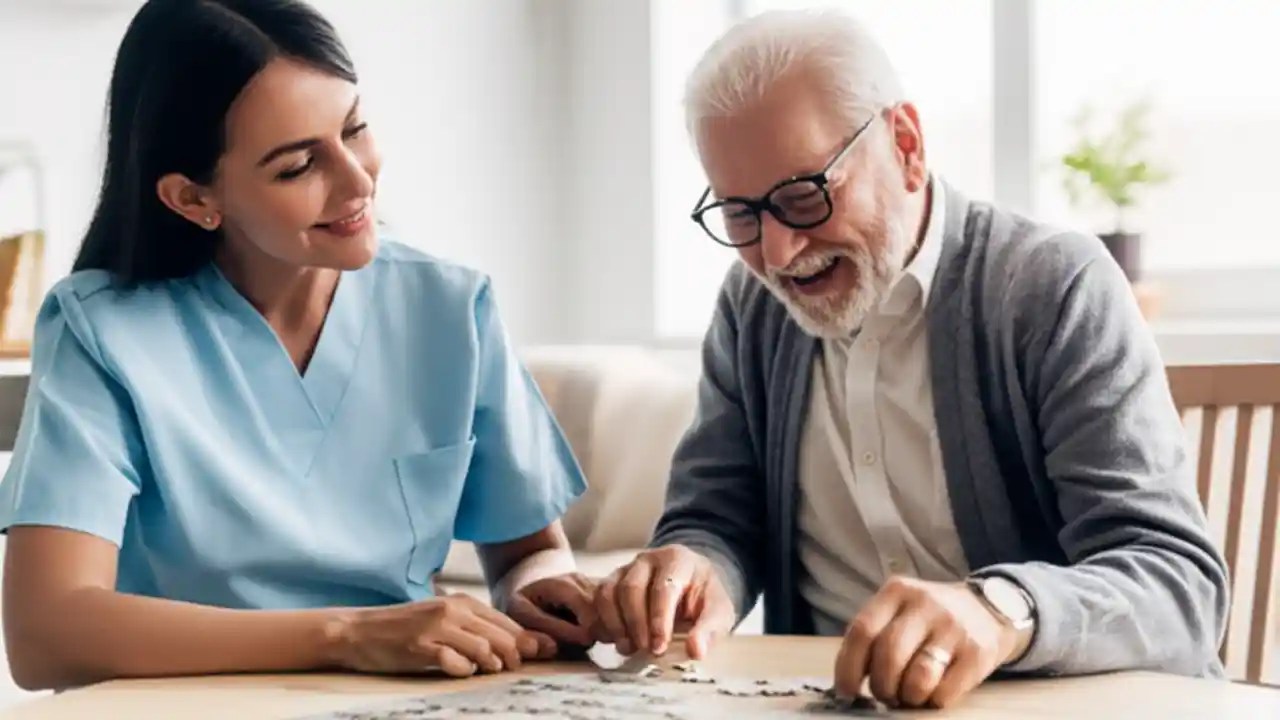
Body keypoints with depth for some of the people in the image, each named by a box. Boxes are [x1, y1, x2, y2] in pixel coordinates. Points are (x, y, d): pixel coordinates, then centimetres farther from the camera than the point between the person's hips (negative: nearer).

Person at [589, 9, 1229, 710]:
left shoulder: (1054, 290, -10)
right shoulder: (751, 308, 6)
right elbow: (716, 522, 8)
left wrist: (1001, 612, -37)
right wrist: (690, 579, -16)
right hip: (827, 703, 4)